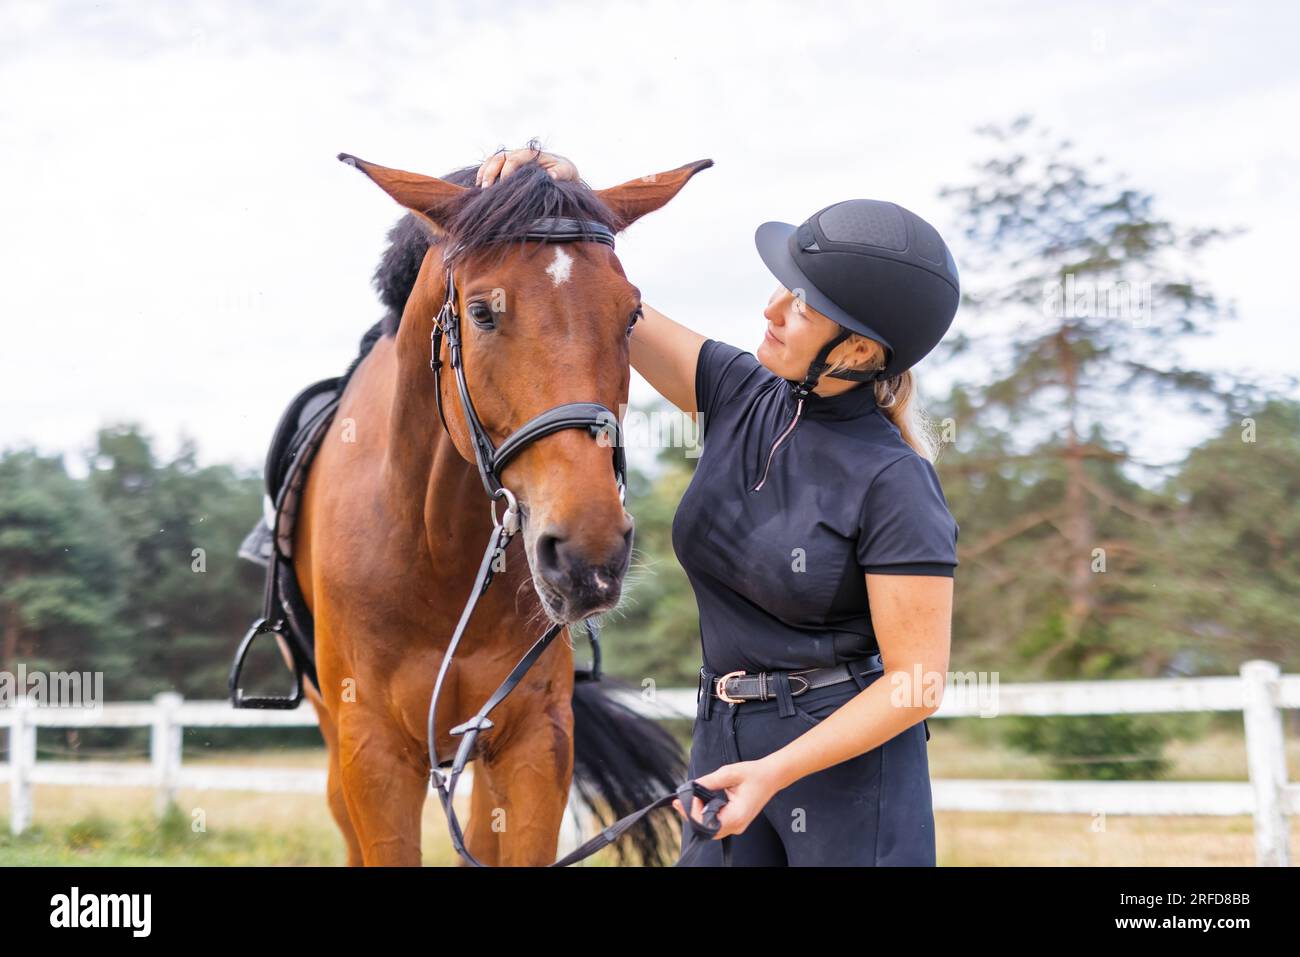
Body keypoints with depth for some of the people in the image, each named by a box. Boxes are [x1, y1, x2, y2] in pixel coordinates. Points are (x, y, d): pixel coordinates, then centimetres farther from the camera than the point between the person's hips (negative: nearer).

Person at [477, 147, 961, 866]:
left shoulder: (893, 483, -17)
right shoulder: (739, 394, 1)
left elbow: (915, 682, -17)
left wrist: (772, 773, -23)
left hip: (848, 754, -6)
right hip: (724, 738, 6)